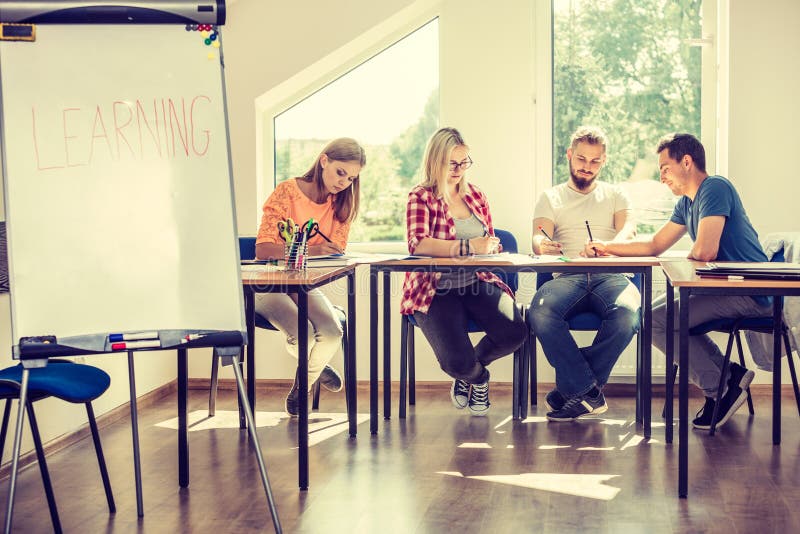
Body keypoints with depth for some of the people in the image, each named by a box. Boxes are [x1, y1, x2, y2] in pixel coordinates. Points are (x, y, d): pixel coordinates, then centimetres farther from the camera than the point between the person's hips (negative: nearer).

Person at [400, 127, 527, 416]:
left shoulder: (476, 196, 15)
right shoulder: (421, 197, -2)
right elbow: (417, 244, -20)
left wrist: (491, 247, 2)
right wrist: (467, 247, -29)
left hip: (476, 283, 5)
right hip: (436, 289, -5)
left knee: (514, 332, -24)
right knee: (457, 362, -26)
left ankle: (471, 369, 13)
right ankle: (478, 377, 18)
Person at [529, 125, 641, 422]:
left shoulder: (615, 195, 22)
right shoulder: (551, 197, 21)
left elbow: (628, 230, 2)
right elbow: (539, 238, 3)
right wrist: (542, 245, -25)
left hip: (610, 275, 0)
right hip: (567, 277, 0)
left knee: (627, 313, -36)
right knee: (540, 313, -35)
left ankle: (573, 388, -20)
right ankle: (589, 393, -25)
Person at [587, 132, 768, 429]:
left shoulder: (715, 189, -14)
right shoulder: (687, 203, 16)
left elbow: (705, 252, -24)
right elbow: (655, 245, 25)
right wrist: (608, 248, 19)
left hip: (749, 294, -10)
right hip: (725, 288, 10)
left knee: (656, 321, -14)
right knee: (658, 310, 16)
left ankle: (720, 387, -5)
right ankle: (729, 375, 5)